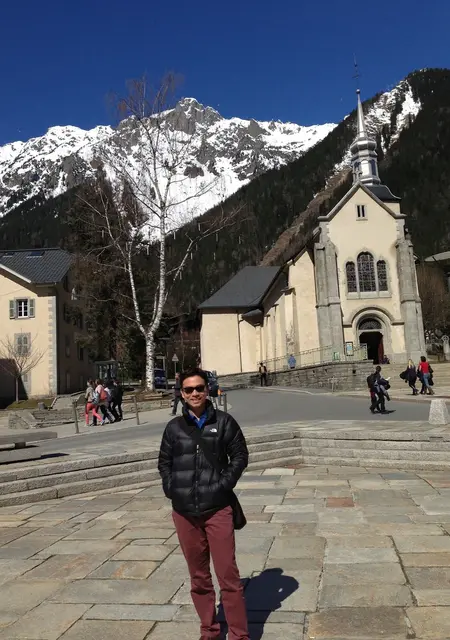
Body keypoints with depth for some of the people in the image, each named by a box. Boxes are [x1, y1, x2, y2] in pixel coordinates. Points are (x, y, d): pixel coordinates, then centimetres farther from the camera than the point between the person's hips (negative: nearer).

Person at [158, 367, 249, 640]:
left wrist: (224, 484, -9)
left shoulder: (224, 421, -2)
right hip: (184, 512, 3)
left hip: (217, 510, -3)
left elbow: (240, 456, 1)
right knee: (198, 577, 16)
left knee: (228, 576, 1)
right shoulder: (174, 427, 4)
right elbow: (164, 462, 13)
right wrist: (171, 488, -1)